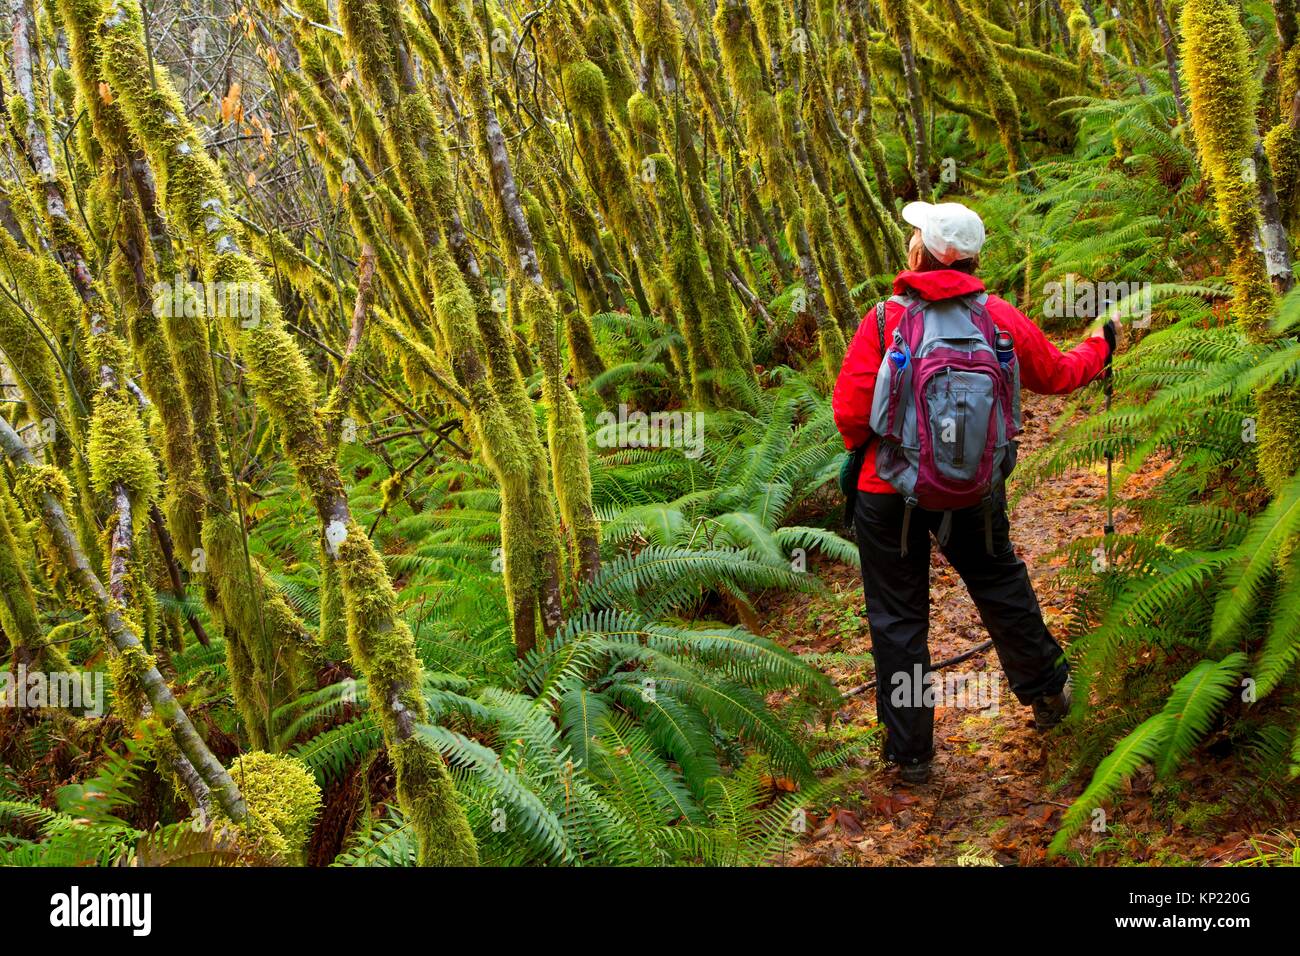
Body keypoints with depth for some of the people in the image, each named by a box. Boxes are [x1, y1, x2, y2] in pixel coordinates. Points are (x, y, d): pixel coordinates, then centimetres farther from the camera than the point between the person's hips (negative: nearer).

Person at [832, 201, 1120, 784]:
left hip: (891, 492, -3)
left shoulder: (886, 319, -15)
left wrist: (863, 444, 7)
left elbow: (849, 412, -17)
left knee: (897, 618, 9)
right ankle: (1046, 693, 41)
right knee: (1000, 586, 25)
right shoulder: (1002, 319, -5)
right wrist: (1097, 348, 34)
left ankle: (910, 752, 15)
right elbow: (1056, 375, 12)